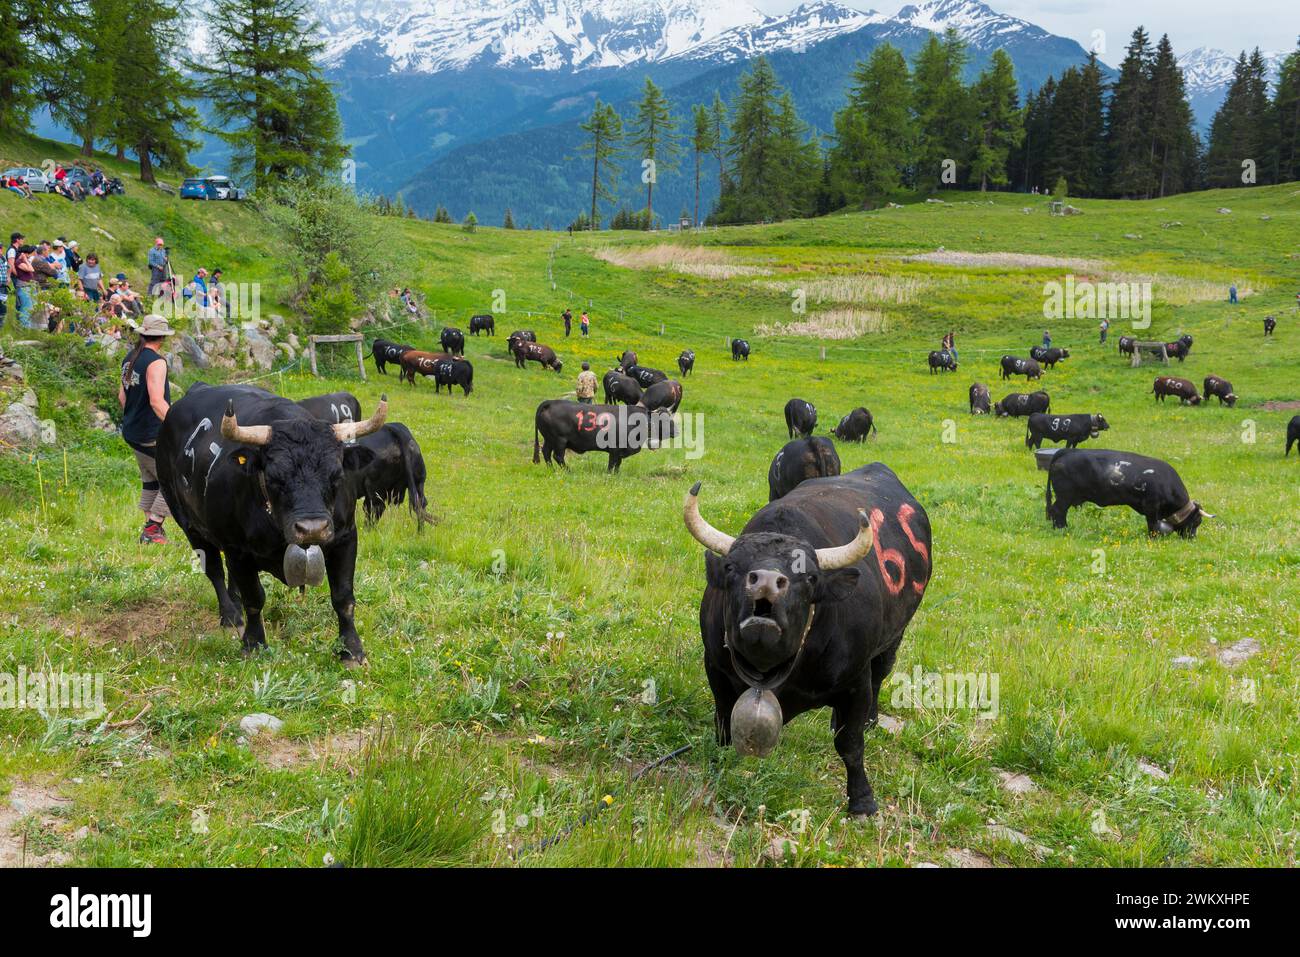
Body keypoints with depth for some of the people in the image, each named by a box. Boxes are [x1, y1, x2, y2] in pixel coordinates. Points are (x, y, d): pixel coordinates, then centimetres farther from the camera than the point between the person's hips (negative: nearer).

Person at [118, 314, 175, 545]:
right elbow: (157, 402, -25)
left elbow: (122, 396, 17)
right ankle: (152, 529, -3)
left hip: (132, 433, 9)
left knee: (150, 481, 18)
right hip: (153, 436, -9)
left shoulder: (129, 359, 9)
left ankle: (150, 531, 22)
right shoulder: (156, 362, -17)